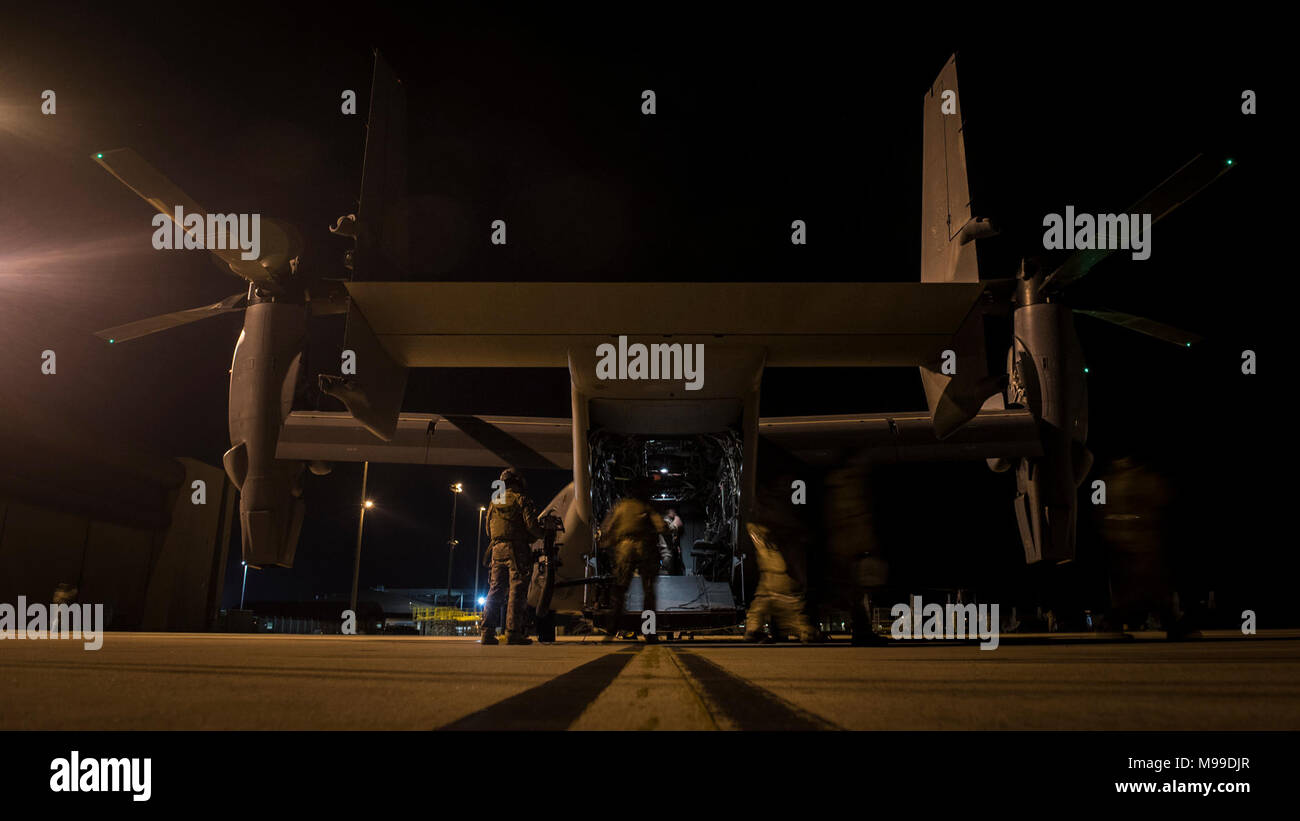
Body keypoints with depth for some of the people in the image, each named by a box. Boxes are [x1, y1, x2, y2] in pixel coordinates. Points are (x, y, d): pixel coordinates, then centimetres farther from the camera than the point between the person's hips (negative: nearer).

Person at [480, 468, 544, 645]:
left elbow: (489, 530, 20)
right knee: (517, 590, -6)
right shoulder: (521, 499, -1)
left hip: (497, 549, 6)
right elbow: (531, 525, -10)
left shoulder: (494, 501, 18)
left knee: (495, 590, 7)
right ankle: (513, 632, -10)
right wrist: (543, 534, 8)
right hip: (516, 549, -6)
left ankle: (488, 632, 2)